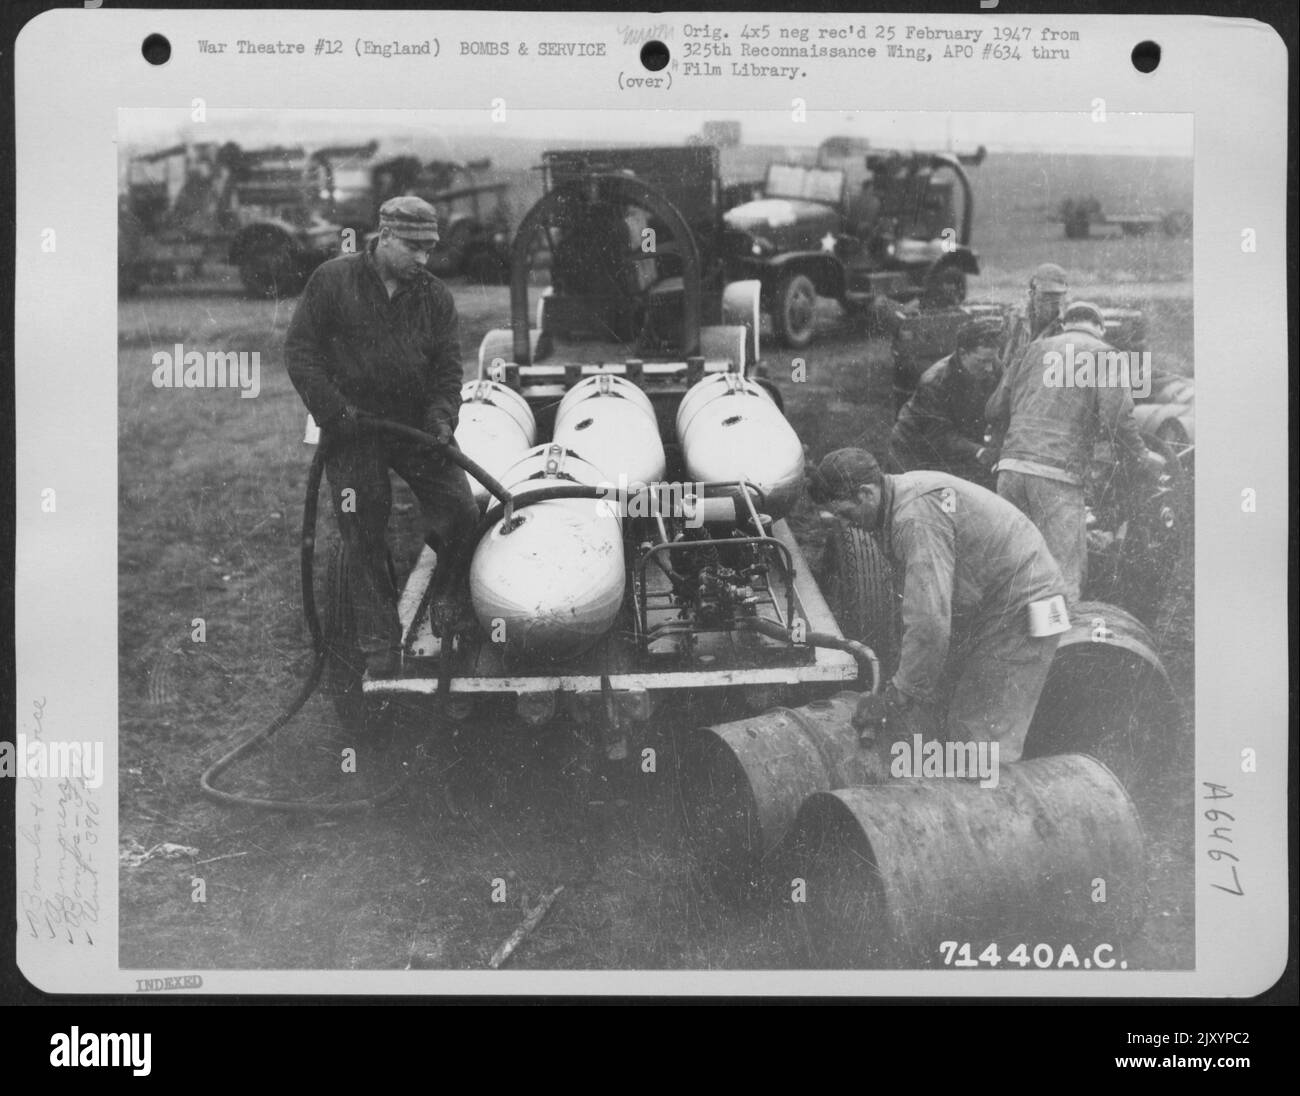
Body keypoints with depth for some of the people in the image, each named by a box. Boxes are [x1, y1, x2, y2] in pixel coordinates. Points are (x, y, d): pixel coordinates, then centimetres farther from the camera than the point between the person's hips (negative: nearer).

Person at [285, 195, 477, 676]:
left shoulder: (436, 297, 5)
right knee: (363, 539, 1)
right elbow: (299, 351, -5)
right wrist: (334, 410, -13)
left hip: (417, 425, 3)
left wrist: (441, 418, -14)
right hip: (352, 432, -2)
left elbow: (447, 367, 4)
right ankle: (379, 645, 12)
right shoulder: (333, 280, -4)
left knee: (460, 510, -6)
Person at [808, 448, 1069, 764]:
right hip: (981, 608, 10)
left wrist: (902, 698, -23)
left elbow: (930, 624, -34)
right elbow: (922, 604, 13)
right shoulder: (903, 492, 4)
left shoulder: (917, 520, -28)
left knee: (981, 740, -11)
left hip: (1021, 615, -10)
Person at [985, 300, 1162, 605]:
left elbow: (995, 409, 21)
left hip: (1010, 467, 5)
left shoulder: (1036, 348, 21)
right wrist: (1141, 462, 8)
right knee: (1064, 578, -4)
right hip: (1057, 474, -5)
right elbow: (1117, 419, -6)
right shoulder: (1102, 355, 6)